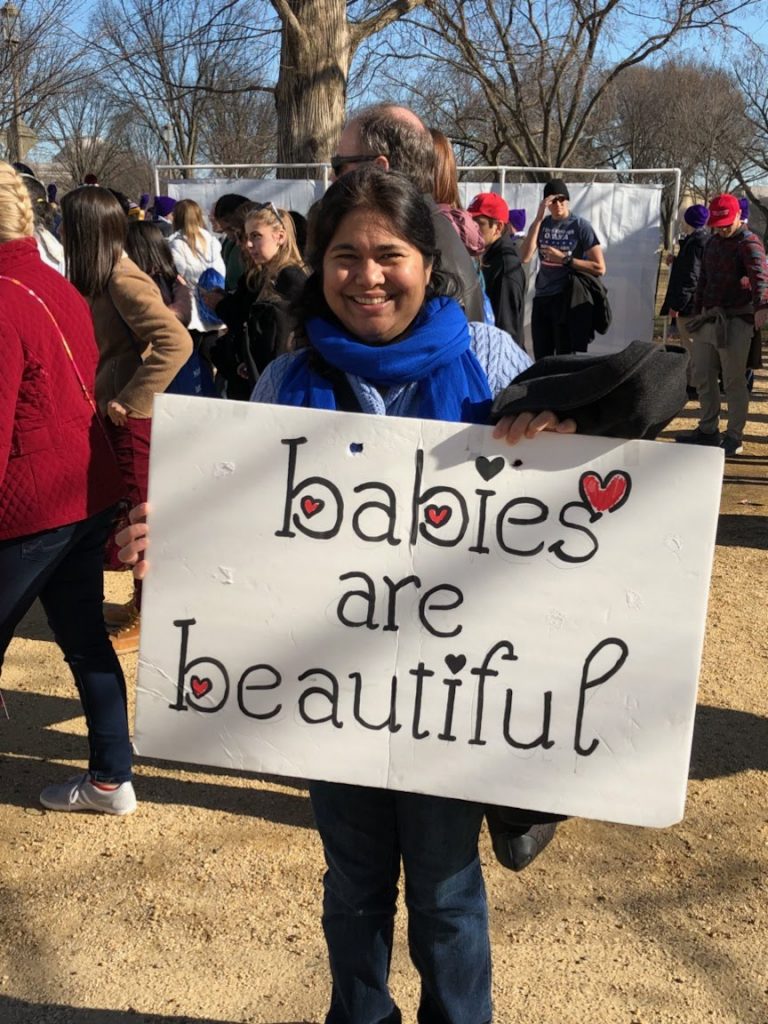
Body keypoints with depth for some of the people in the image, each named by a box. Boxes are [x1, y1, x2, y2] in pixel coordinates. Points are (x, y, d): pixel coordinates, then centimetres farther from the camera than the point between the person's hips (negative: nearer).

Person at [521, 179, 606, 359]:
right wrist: (538, 219, -12)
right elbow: (525, 257, -9)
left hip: (569, 300, -4)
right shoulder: (541, 224, 8)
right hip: (541, 298, 4)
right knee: (541, 360, 10)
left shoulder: (581, 226, -4)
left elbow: (599, 268, -8)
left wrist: (564, 259, -13)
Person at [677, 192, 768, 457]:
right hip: (707, 319, 8)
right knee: (702, 377, 13)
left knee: (734, 381, -2)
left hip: (735, 321, -8)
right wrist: (696, 313, 22)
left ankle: (734, 437, 8)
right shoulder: (713, 242, 15)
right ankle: (708, 430, 26)